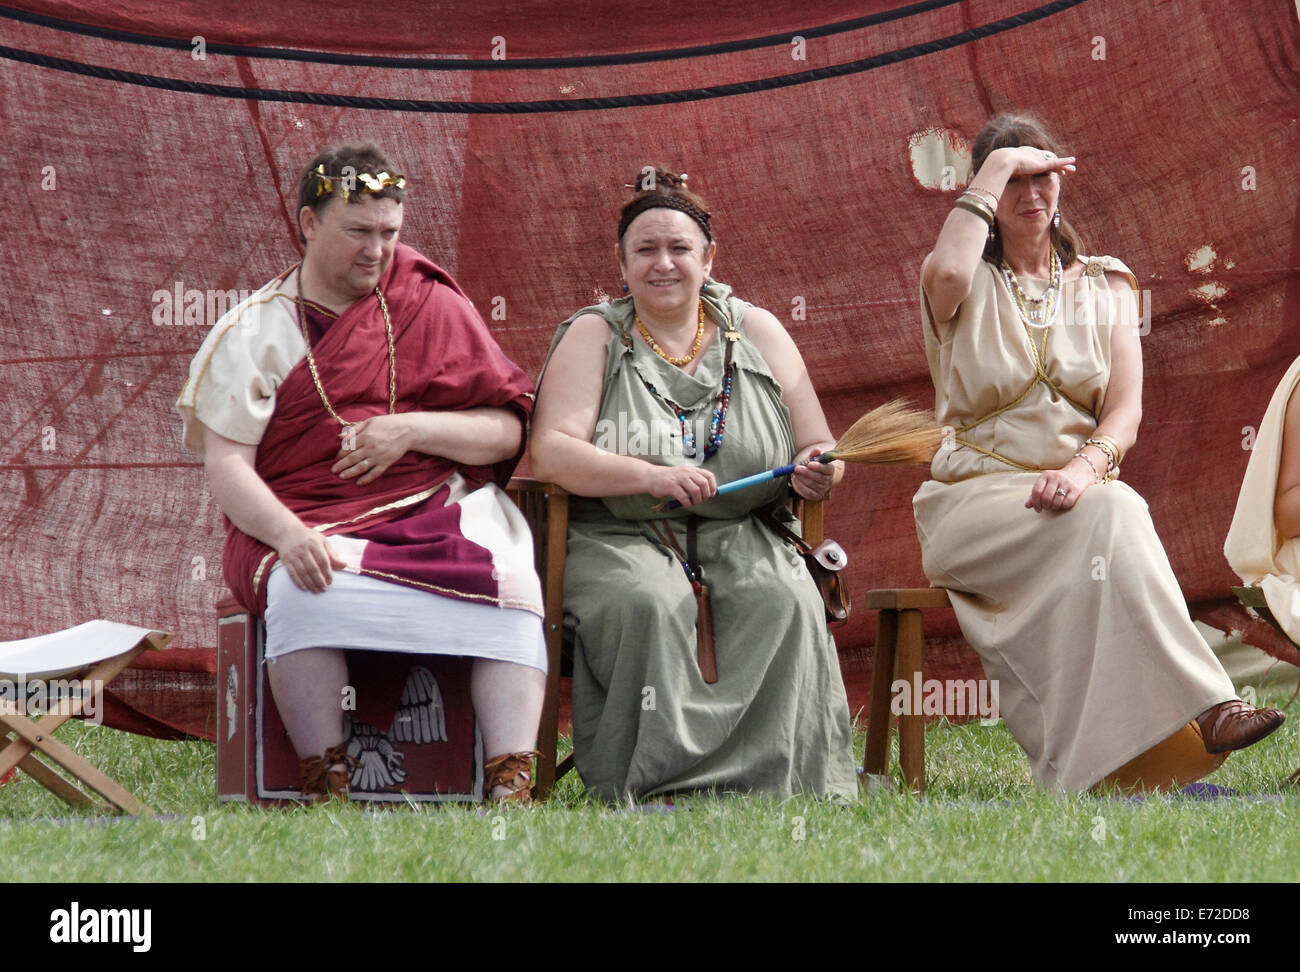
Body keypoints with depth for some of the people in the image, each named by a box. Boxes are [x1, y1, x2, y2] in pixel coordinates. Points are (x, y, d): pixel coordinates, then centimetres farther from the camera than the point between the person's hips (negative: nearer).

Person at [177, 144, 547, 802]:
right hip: (307, 521, -1)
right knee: (305, 592, -36)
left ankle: (510, 790, -37)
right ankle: (326, 791, -34)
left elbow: (507, 432, 10)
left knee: (510, 582, -30)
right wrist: (289, 536, -22)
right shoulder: (252, 330, 8)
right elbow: (225, 464, -2)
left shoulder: (432, 305, 14)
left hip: (438, 510, 2)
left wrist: (413, 429, -9)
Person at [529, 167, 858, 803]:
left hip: (739, 537, 2)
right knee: (650, 605, -35)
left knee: (786, 603, -30)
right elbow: (549, 451, -8)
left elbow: (819, 452, 14)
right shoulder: (594, 337, 7)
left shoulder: (756, 333, 14)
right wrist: (654, 476, -24)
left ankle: (768, 777, -31)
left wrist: (819, 472, -13)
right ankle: (655, 778, -36)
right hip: (619, 538, -2)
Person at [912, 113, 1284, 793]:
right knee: (1107, 515, -33)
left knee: (1107, 509, -35)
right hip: (975, 501, -2)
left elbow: (1126, 410, 3)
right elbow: (946, 273, -20)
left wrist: (1085, 467, -20)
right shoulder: (967, 285, 10)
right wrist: (998, 166, -8)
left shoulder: (1106, 286, 17)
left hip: (1074, 492, 2)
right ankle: (1201, 707, -43)